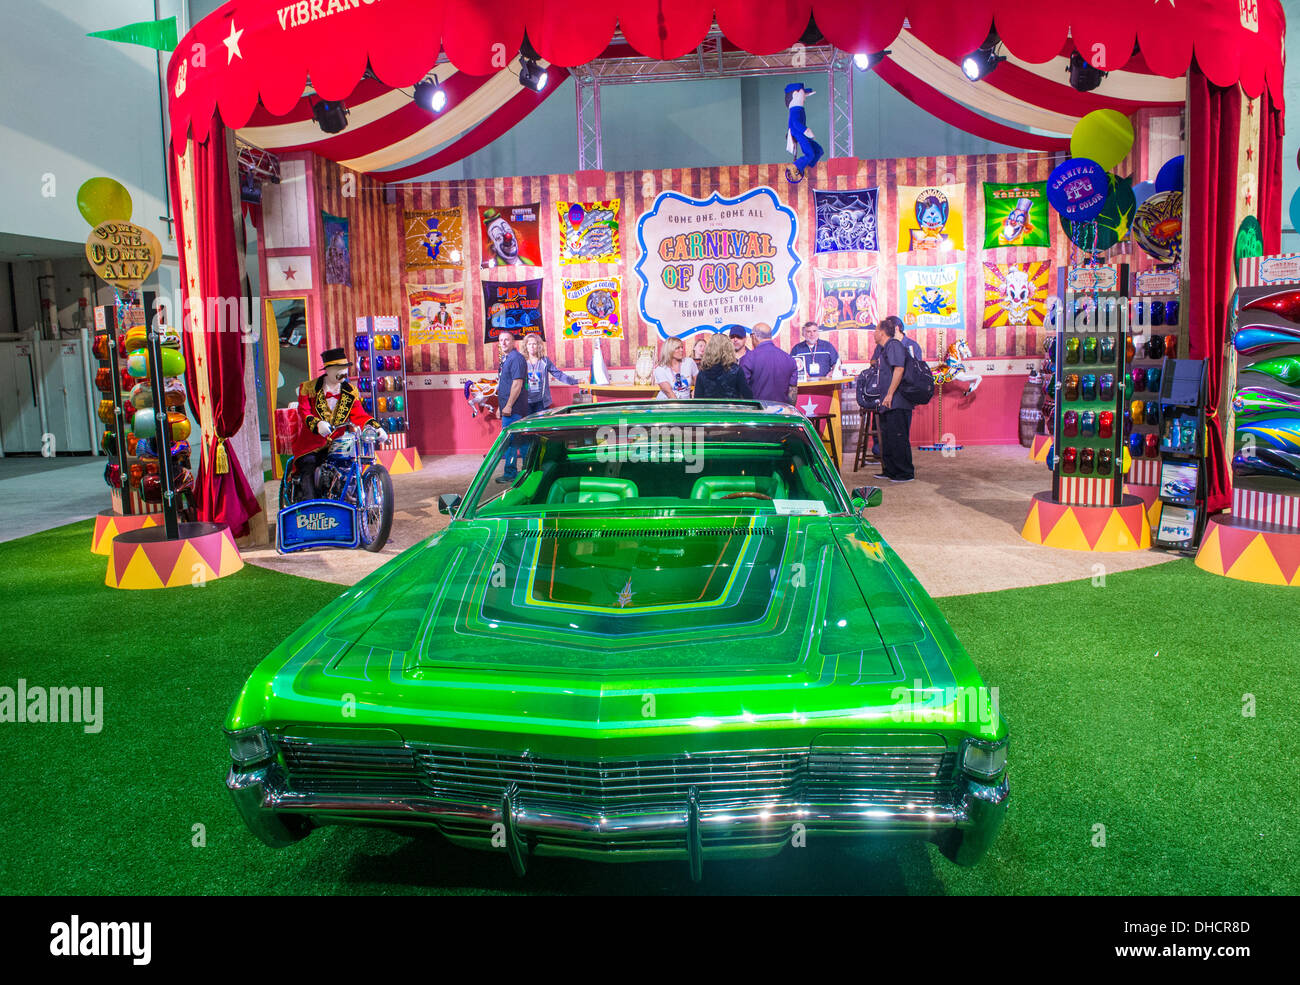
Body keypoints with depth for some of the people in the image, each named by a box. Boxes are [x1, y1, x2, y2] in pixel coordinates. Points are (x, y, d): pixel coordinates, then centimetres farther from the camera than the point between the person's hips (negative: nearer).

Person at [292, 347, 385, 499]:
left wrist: (376, 427, -17)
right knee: (308, 466, -22)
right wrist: (317, 424, -33)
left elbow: (359, 415, 3)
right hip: (312, 444, -2)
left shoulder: (350, 392, 13)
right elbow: (304, 412, -10)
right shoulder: (308, 388, 3)